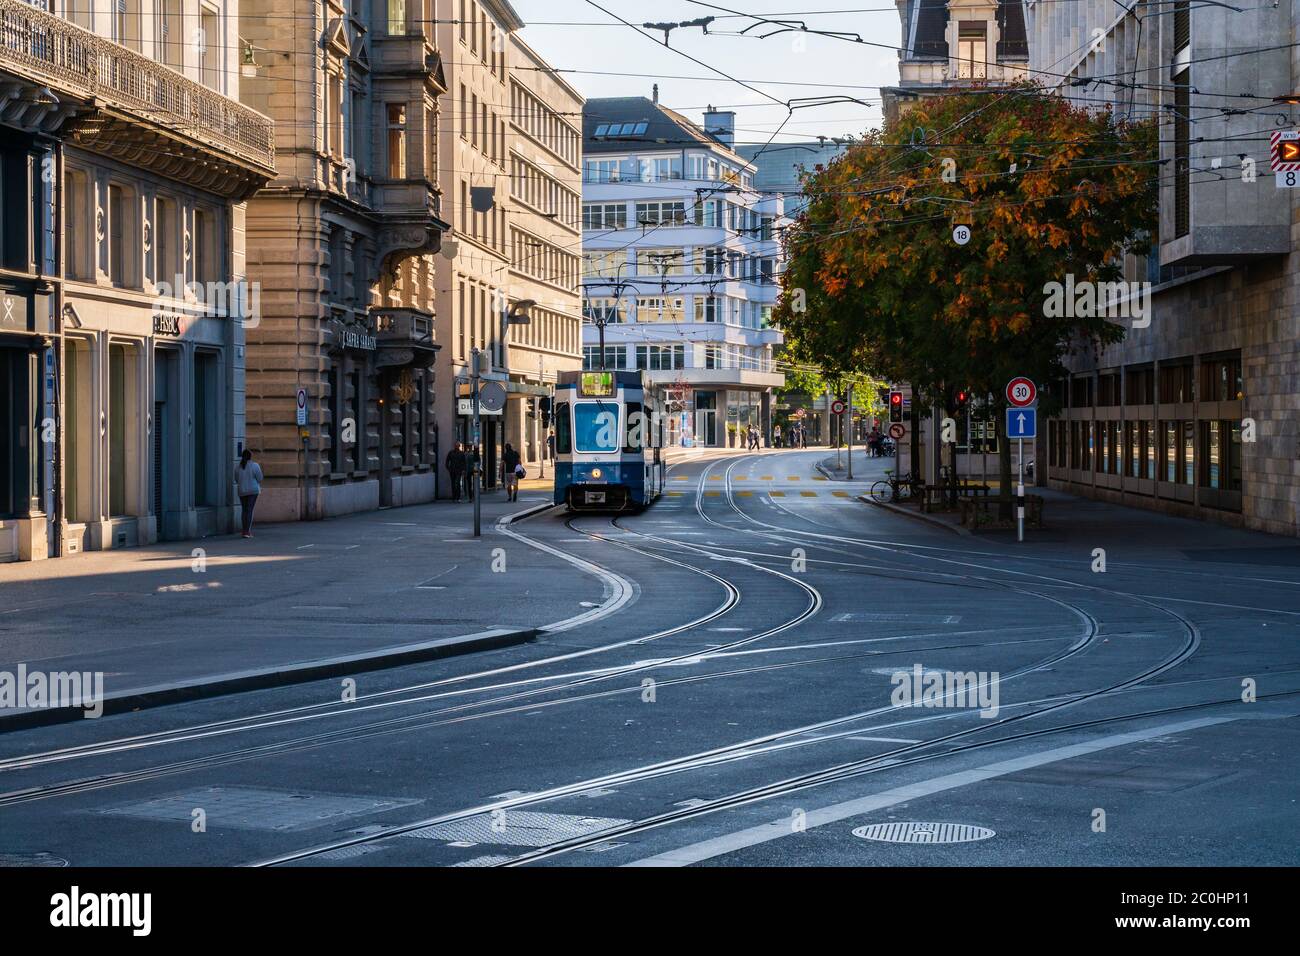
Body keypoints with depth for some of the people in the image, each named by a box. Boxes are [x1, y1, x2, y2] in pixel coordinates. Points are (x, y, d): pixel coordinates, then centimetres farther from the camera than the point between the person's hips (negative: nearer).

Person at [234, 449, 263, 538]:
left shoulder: (238, 467, 2)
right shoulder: (255, 466, -9)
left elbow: (237, 480, 8)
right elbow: (259, 478, -6)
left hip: (242, 491, 3)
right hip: (253, 490, -3)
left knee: (244, 510, 13)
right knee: (250, 510, -4)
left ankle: (246, 530, 17)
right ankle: (247, 531, -11)